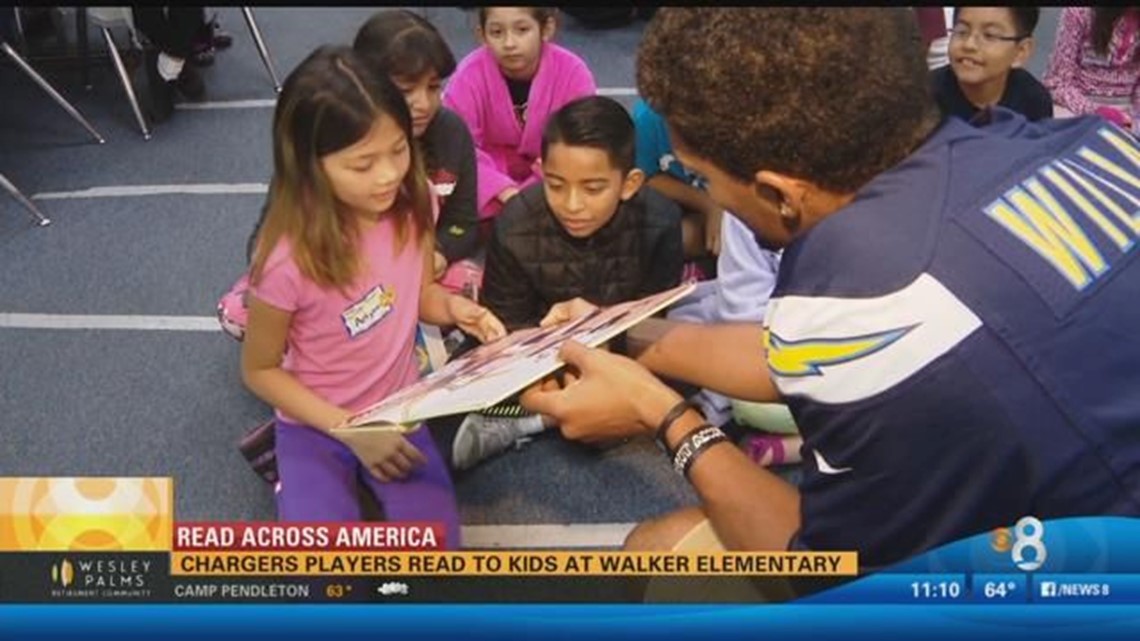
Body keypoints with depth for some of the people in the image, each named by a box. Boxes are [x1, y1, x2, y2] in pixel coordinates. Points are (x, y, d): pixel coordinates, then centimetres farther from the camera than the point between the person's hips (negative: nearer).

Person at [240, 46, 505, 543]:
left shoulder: (411, 205, -13)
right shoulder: (290, 258, -27)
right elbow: (260, 371, -12)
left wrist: (454, 307, -16)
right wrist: (350, 430, -19)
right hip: (318, 426, -3)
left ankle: (360, 485, 10)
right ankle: (301, 487, 5)